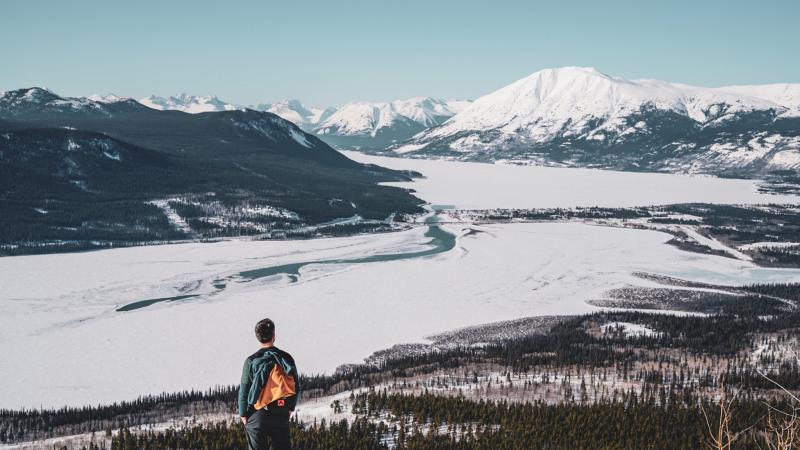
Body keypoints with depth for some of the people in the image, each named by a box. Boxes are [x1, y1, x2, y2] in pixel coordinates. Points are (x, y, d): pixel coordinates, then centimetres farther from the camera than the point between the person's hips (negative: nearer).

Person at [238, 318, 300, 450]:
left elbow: (244, 389, -5)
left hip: (258, 414, -2)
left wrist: (243, 413, 6)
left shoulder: (251, 361, -8)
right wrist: (290, 408, 20)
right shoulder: (286, 358, 1)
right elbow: (296, 386, 7)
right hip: (281, 414, 3)